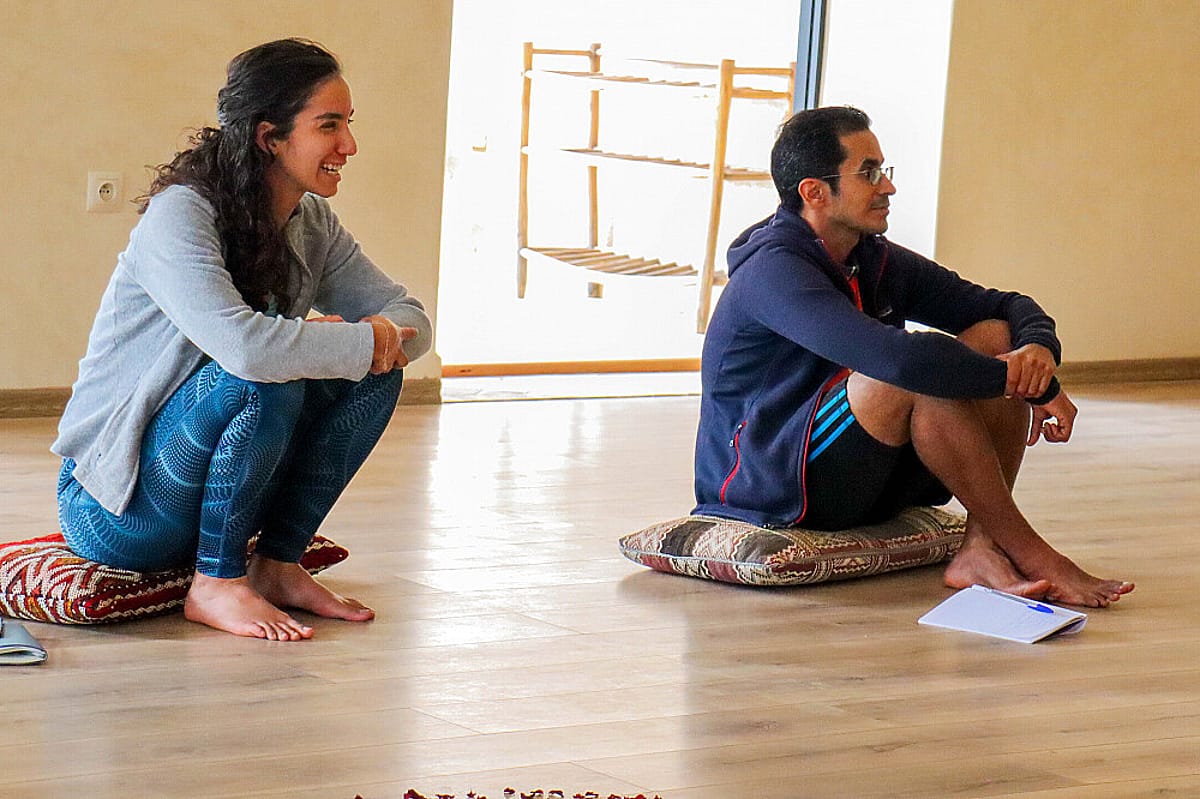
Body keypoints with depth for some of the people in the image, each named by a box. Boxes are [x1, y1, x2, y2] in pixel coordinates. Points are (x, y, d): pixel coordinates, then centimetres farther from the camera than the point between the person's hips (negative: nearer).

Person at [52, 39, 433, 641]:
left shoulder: (312, 224, 3)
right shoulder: (178, 217, -21)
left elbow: (410, 319, 2)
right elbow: (244, 343, -37)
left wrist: (382, 338, -21)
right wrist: (361, 343, -24)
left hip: (216, 494, 7)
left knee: (376, 372, -7)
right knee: (267, 379, -31)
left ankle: (278, 563, -1)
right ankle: (216, 582, -16)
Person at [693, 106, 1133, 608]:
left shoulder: (876, 261, 9)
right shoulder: (774, 270, -19)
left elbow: (1011, 308, 9)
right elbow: (897, 357, -33)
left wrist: (1040, 349, -16)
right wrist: (1034, 387, -27)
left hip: (859, 485, 9)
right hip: (770, 487, -9)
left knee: (996, 337, -6)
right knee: (922, 369, -29)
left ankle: (981, 549, -21)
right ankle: (1030, 556, -23)